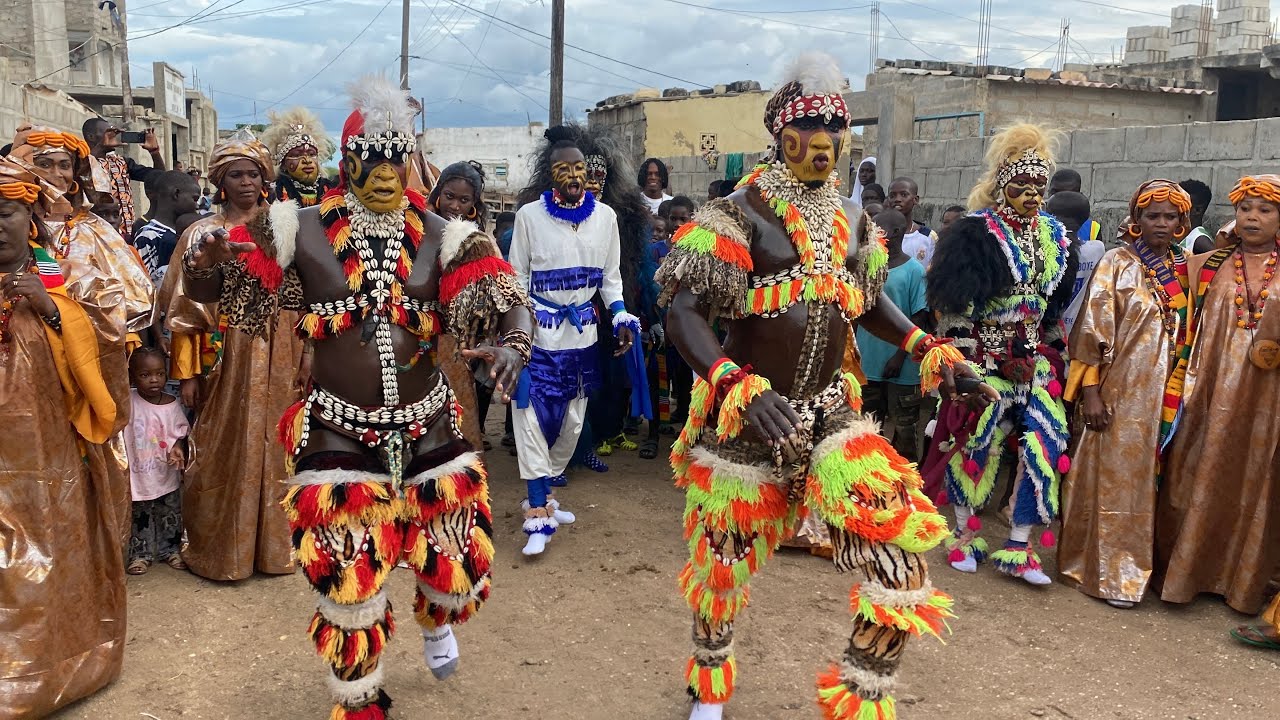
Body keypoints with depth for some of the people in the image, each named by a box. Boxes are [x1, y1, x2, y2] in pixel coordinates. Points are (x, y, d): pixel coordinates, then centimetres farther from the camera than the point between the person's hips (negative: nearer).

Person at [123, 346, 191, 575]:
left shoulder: (173, 405, -6)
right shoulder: (128, 401, -10)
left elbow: (181, 433, -1)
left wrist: (177, 448, -18)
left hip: (165, 474, 2)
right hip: (137, 474, -1)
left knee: (170, 516, 15)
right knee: (140, 517, 11)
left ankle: (171, 550, 31)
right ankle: (141, 554, 26)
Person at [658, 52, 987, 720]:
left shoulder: (852, 219, 8)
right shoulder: (740, 213, -12)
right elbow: (683, 315, -21)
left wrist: (927, 348, 10)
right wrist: (741, 388, -36)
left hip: (830, 414, 5)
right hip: (745, 422, -4)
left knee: (903, 544, -9)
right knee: (722, 566, 11)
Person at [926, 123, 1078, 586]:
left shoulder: (1055, 237, 11)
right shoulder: (978, 232, -8)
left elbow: (1058, 304, 20)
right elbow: (953, 304, -12)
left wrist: (1054, 357, 18)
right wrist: (962, 363, -15)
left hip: (1036, 360, 6)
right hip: (985, 358, -6)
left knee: (1046, 442, -1)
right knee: (977, 438, 0)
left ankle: (1018, 547, 8)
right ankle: (964, 536, 18)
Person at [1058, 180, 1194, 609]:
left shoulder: (1183, 271, 10)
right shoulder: (1119, 263, -6)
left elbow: (1186, 336, 12)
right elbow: (1094, 326, -12)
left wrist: (1176, 395, 7)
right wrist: (1090, 391, -17)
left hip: (1159, 395, 5)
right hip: (1117, 390, -5)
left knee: (1140, 476, 12)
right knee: (1108, 476, 2)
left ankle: (1125, 565, 25)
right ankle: (1101, 570, 13)